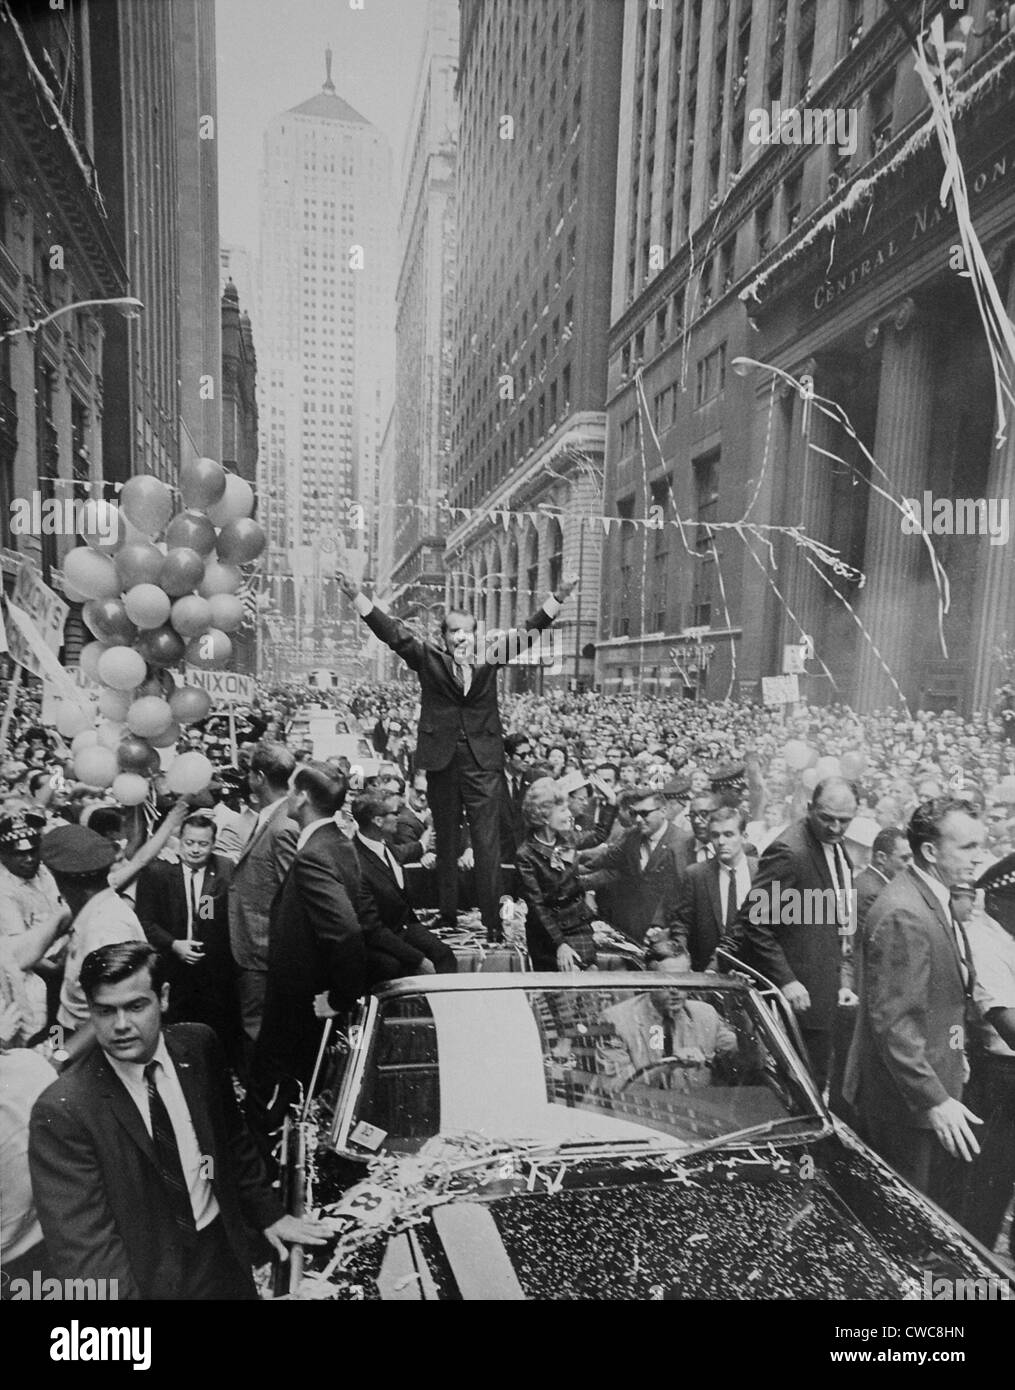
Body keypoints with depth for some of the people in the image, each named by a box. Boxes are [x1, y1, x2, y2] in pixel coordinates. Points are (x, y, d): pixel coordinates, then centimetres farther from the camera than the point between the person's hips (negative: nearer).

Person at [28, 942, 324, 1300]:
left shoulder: (198, 1045, -10)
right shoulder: (61, 1112, -23)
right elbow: (81, 1246, -26)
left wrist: (268, 1214, 7)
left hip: (225, 1250, 4)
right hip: (148, 1277, -3)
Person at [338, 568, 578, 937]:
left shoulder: (489, 657, 6)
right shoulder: (428, 658, 3)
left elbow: (527, 633, 5)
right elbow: (393, 633, -2)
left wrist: (557, 599, -4)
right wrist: (357, 597, -10)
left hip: (484, 762, 0)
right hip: (442, 761, 0)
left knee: (488, 844, 0)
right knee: (445, 842, 11)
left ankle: (492, 921, 8)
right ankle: (448, 918, 22)